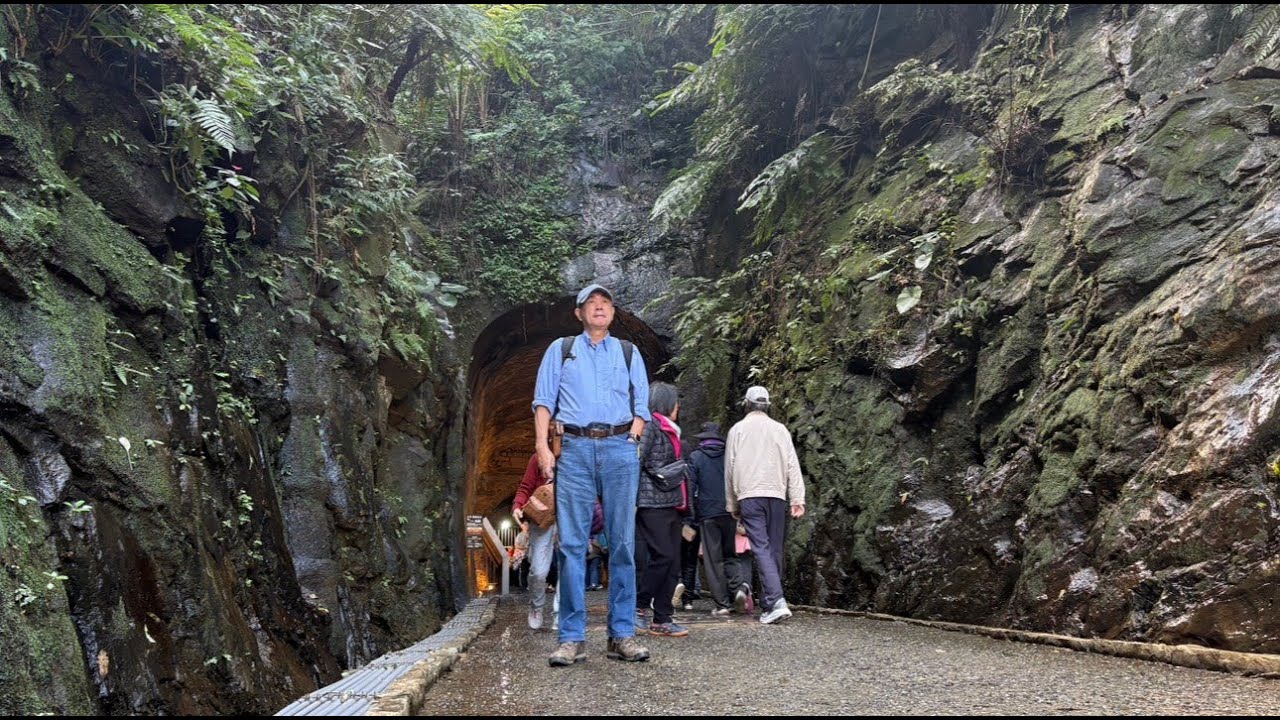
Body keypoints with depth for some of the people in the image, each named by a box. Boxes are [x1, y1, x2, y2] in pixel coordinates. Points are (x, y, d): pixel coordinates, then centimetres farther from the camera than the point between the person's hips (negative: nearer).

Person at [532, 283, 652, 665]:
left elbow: (641, 405, 15)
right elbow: (544, 401, 9)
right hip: (574, 450, -1)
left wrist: (630, 441, -1)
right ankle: (572, 638, -2)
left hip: (619, 450, 1)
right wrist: (542, 446, -3)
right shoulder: (561, 350, 16)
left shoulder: (629, 353, 19)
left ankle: (622, 636, 4)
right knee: (572, 544, -5)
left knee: (622, 543, -1)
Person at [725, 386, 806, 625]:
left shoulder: (737, 430, 7)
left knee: (761, 548, -8)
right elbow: (793, 466, 3)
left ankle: (775, 602, -23)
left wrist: (731, 504, 14)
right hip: (777, 496, 2)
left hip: (749, 496, -2)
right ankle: (768, 605, 14)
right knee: (775, 550, 9)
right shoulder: (780, 429, 9)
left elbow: (730, 468, 8)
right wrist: (798, 499, 3)